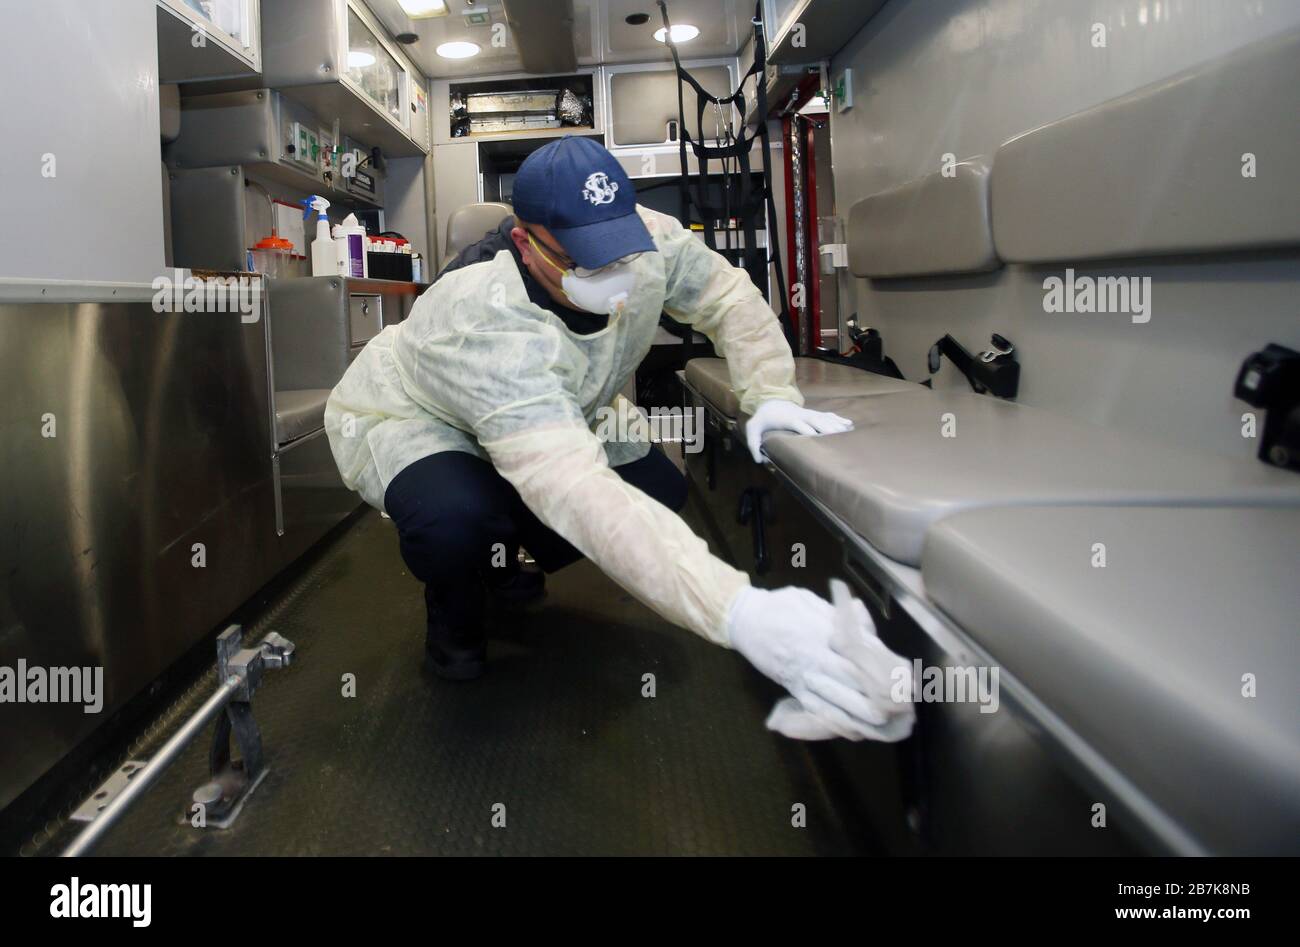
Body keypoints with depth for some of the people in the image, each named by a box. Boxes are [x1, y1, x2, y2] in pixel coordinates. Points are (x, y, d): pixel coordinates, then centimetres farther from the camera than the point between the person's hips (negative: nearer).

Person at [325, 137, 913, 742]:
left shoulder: (644, 241, -25)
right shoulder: (491, 325, -43)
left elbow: (728, 296, -5)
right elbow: (574, 490, -56)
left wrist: (772, 397, -22)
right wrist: (741, 612, -67)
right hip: (406, 418, -6)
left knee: (659, 487, -9)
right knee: (456, 519, -39)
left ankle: (502, 558, 17)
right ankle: (453, 607, 1)